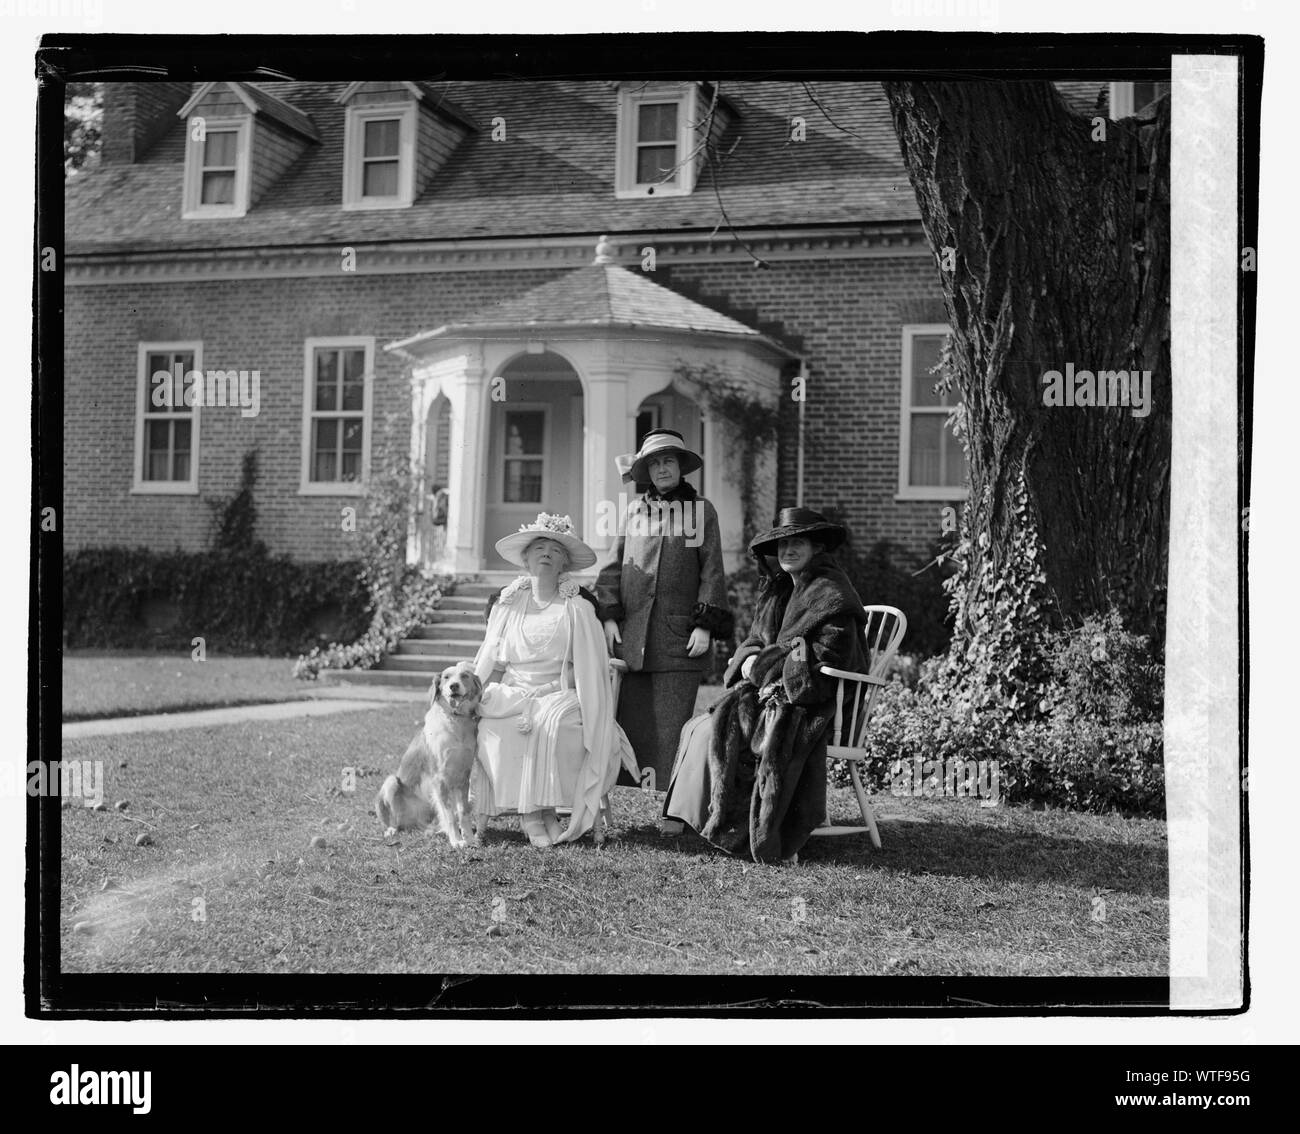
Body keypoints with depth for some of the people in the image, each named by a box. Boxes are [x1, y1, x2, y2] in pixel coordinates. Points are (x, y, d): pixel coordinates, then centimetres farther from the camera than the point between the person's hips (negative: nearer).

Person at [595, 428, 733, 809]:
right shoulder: (635, 511, 15)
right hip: (630, 635, 2)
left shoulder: (702, 510, 7)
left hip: (679, 637, -2)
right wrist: (609, 616, 1)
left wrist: (705, 625, -5)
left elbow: (712, 571, 4)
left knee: (672, 724, -4)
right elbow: (613, 566, 13)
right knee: (629, 718, 1)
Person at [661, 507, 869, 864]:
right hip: (772, 691, 8)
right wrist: (750, 660, -7)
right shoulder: (780, 590, 17)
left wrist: (764, 665, -14)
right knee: (701, 726, -12)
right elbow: (756, 640, 18)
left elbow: (827, 655, -17)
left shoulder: (831, 594, -9)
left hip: (811, 704, -8)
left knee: (717, 730, -23)